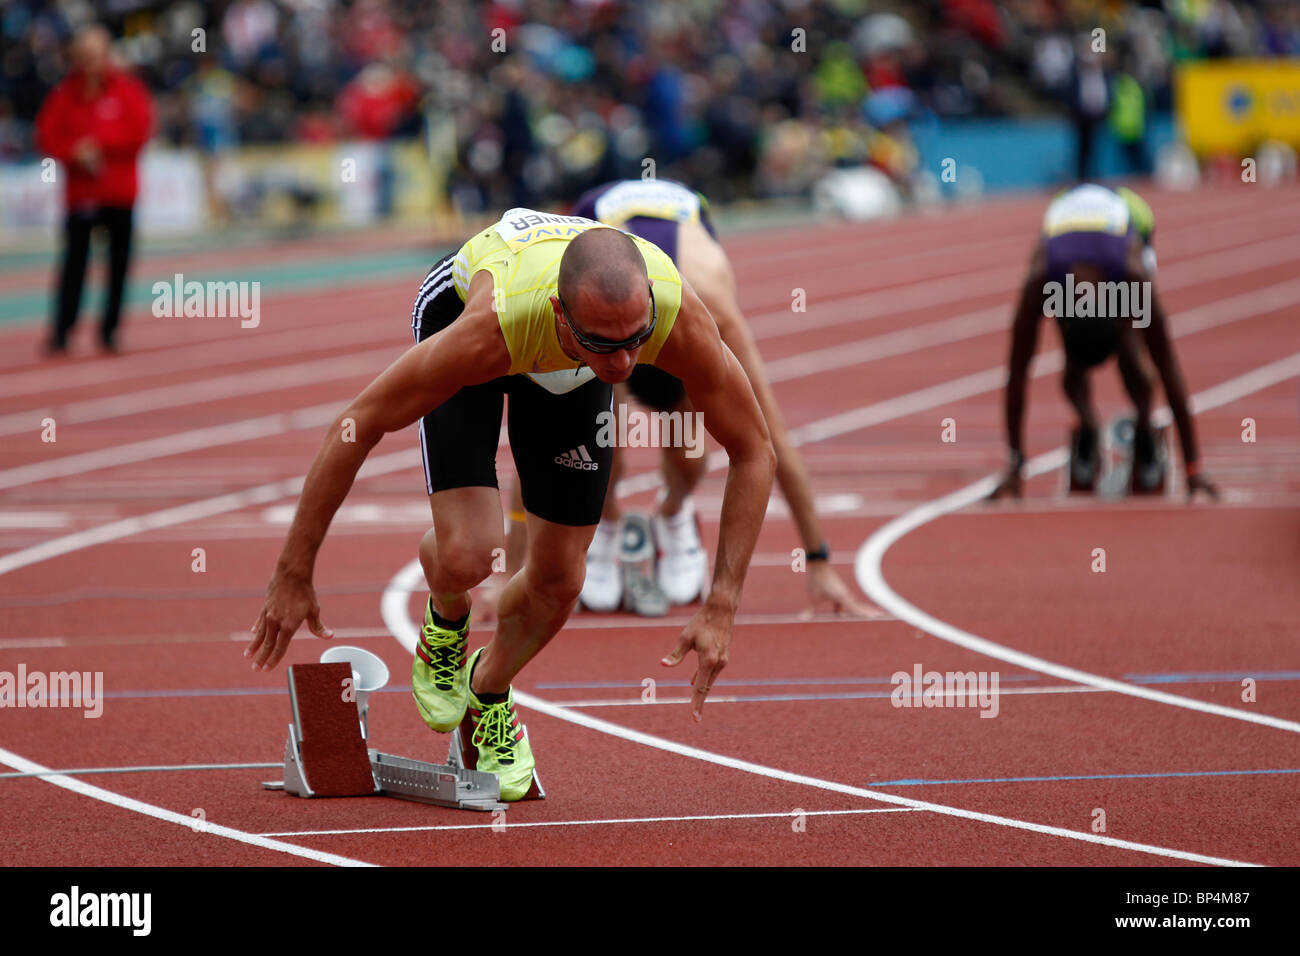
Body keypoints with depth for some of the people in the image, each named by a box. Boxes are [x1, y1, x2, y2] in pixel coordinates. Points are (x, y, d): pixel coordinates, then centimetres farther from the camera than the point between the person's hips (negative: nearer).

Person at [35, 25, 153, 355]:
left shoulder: (127, 90, 0)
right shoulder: (66, 93, 4)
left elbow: (139, 131, -9)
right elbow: (48, 136, 2)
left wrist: (98, 143, -14)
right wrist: (76, 153, -15)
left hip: (120, 192, 0)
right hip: (80, 190, 0)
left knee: (119, 263, 3)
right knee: (74, 260, -7)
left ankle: (109, 329, 13)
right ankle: (61, 332, -9)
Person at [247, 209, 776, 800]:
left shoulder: (679, 318, -40)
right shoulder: (492, 324, -46)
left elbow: (754, 454, -24)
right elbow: (357, 426, -33)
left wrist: (720, 610, -30)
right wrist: (294, 576, -28)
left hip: (568, 373, 3)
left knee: (558, 581, 0)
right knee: (468, 556, -21)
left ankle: (489, 691, 34)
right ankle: (446, 622, 17)